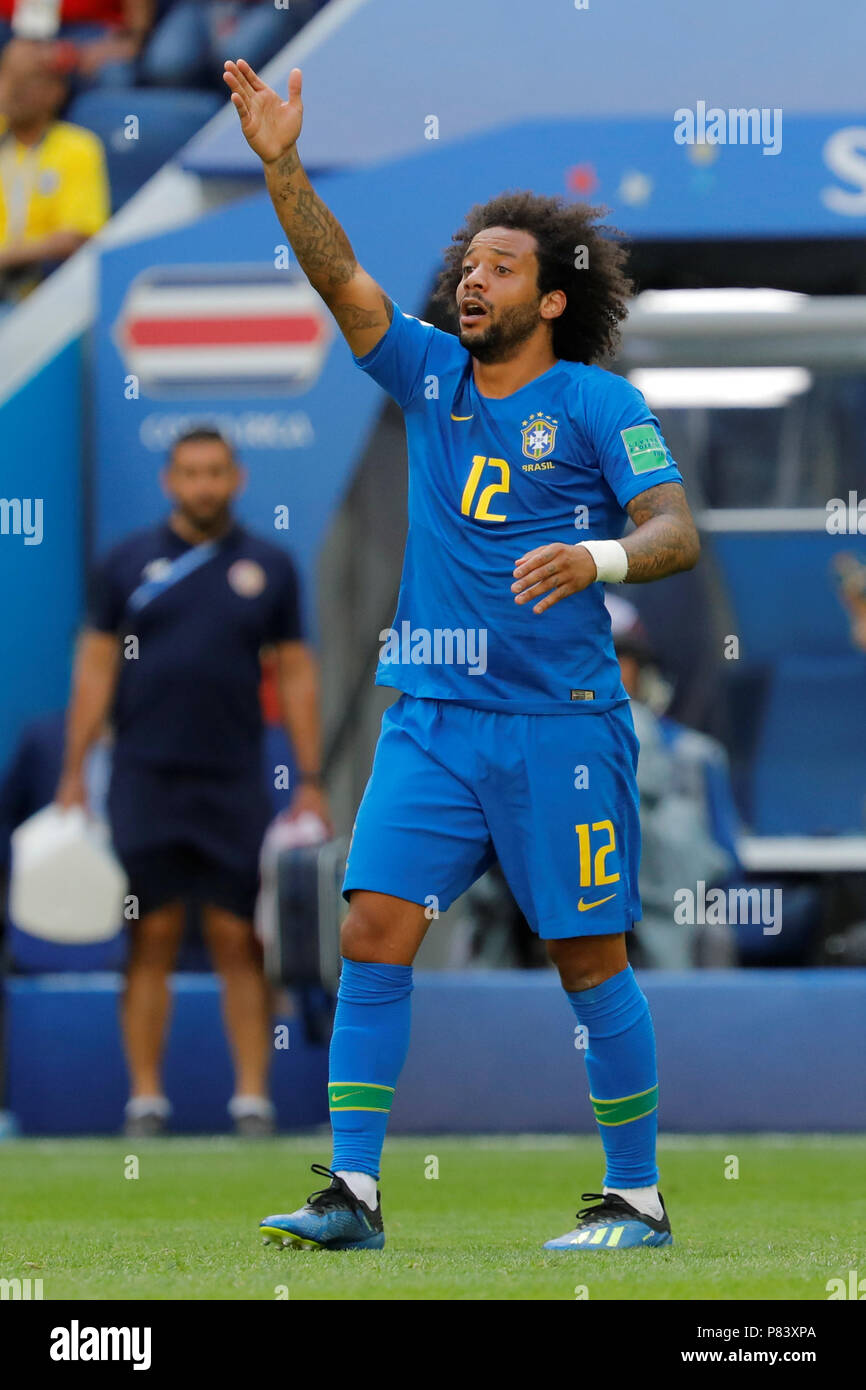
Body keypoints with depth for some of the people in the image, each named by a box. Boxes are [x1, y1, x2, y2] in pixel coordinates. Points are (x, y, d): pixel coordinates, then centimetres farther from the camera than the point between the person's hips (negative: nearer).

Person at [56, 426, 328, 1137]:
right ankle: (147, 1097, 3)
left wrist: (312, 781, 5)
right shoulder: (130, 563, 5)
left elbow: (297, 672, 10)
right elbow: (96, 666, 8)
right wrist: (74, 772, 2)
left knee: (240, 941, -2)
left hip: (234, 784, 0)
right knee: (152, 938, 0)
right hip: (144, 780, 0)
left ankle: (253, 1097, 1)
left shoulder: (269, 566, 7)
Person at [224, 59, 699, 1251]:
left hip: (559, 723, -4)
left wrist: (601, 556, -31)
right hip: (432, 719, 4)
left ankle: (638, 1198, 11)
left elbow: (677, 531, -11)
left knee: (591, 962, 1)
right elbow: (339, 277, 0)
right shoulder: (431, 376, 10)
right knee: (374, 936, -6)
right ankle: (353, 1191, -4)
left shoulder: (598, 403, -3)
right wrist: (281, 166, -12)